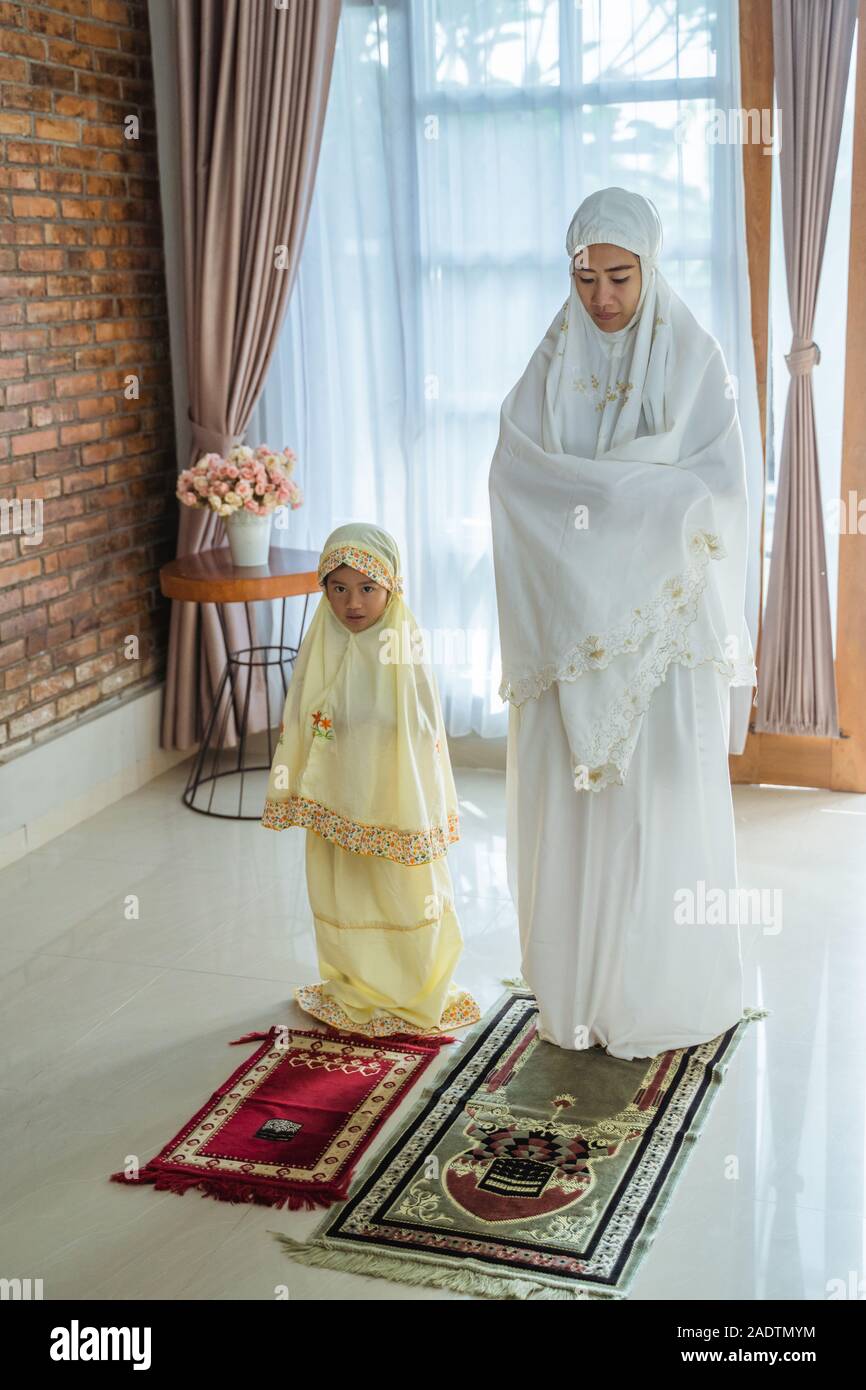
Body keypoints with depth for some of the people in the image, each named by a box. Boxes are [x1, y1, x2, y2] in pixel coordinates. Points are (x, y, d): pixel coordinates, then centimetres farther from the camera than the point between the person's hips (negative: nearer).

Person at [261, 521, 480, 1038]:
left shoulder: (406, 650, -14)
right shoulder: (321, 650, -5)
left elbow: (427, 729, -9)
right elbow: (298, 724, 4)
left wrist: (424, 811, -8)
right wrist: (295, 792, 6)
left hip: (394, 799, -3)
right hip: (337, 802, 3)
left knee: (407, 895, 10)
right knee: (341, 896, 15)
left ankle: (416, 993, 30)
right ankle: (353, 989, 36)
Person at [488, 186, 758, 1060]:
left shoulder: (693, 358, -1)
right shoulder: (552, 362, 6)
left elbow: (714, 488, -10)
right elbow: (514, 472, -7)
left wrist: (588, 484, -15)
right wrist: (640, 484, -17)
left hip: (661, 617, -2)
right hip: (573, 615, 2)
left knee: (660, 792, 1)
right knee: (570, 798, 5)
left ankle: (664, 995, 15)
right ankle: (577, 988, 18)